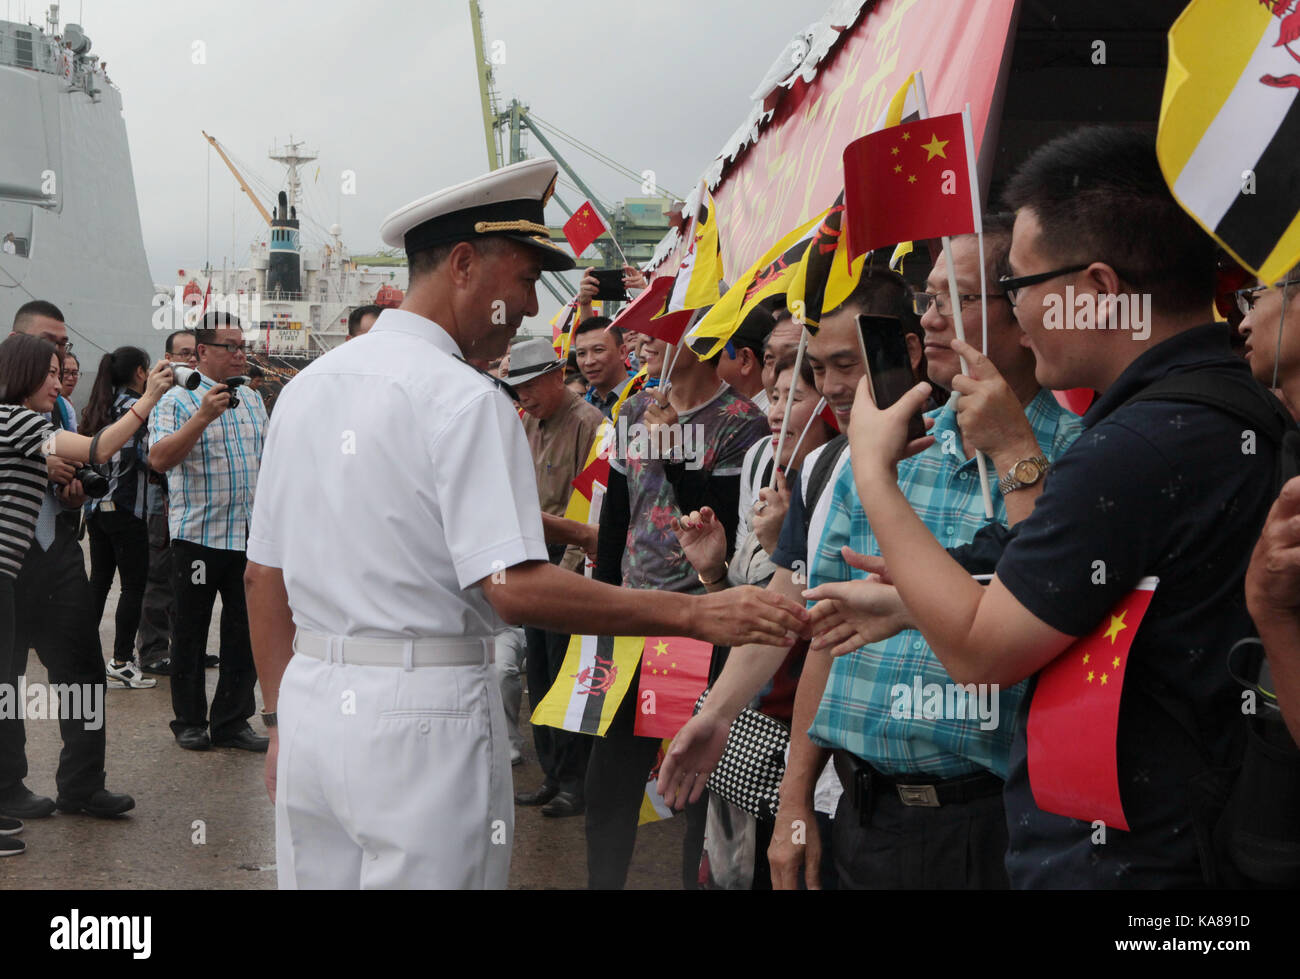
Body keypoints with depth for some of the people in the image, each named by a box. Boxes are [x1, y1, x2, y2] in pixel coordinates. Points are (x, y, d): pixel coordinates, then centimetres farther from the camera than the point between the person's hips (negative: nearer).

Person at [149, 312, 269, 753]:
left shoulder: (252, 398, 13)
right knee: (191, 631, 6)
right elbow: (160, 458, -20)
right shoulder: (179, 400, -7)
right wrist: (203, 416, -27)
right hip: (198, 534, -5)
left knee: (245, 631, 7)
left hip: (249, 534, 5)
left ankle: (232, 721, 17)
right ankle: (189, 721, 19)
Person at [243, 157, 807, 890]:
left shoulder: (308, 385, 10)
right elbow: (515, 587, -22)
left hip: (310, 702, 8)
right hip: (424, 714, -7)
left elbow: (264, 575, 14)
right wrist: (699, 615, -19)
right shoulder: (465, 398, -14)